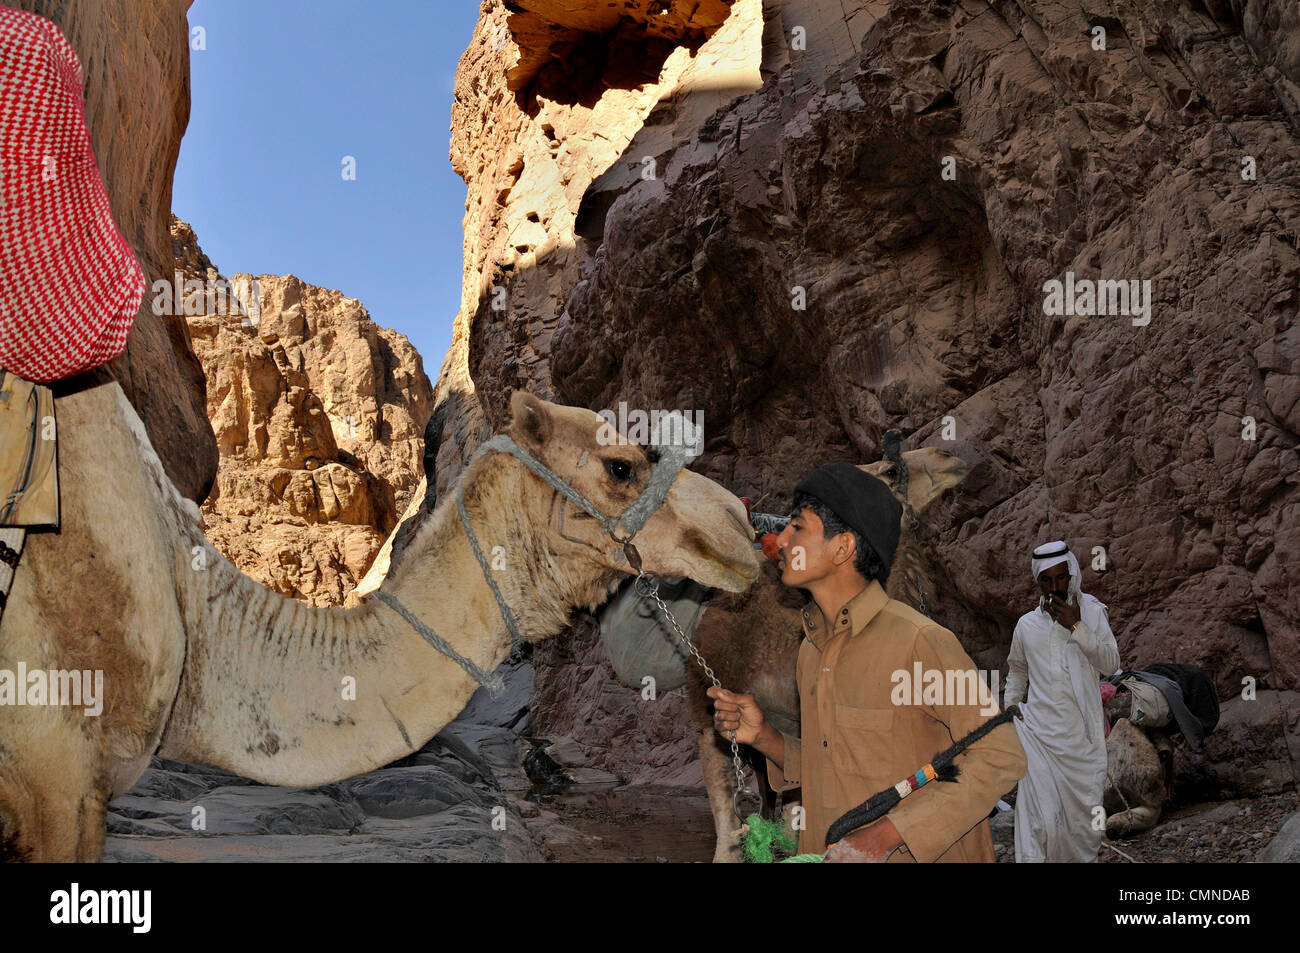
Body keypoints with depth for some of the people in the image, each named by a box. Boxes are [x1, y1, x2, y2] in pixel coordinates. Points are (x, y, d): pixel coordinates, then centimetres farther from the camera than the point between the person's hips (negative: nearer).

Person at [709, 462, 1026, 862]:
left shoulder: (919, 640, -14)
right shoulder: (812, 649, 7)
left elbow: (1000, 756, -17)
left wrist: (885, 836, -20)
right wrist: (765, 738, -3)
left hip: (920, 857, -4)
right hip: (828, 854, 5)